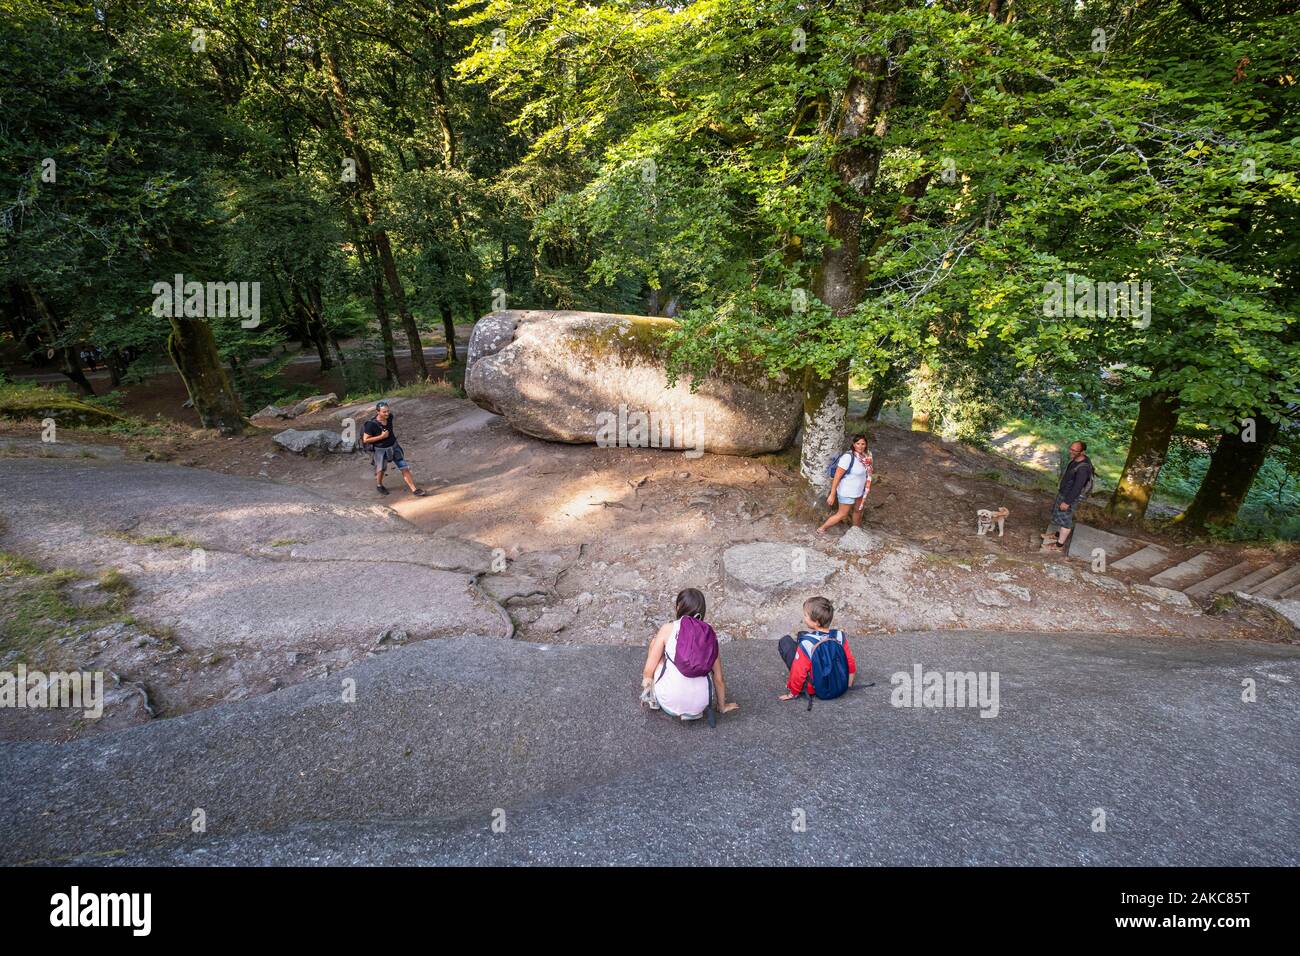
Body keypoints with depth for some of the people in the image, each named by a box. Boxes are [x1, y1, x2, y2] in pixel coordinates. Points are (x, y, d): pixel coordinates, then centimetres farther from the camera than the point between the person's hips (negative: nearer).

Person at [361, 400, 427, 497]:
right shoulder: (371, 424, -27)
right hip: (380, 450, -3)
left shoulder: (389, 417, -15)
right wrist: (381, 436, -27)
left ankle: (414, 490, 2)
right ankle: (379, 485, 50)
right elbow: (365, 440, -20)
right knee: (381, 469, 21)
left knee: (405, 468, -2)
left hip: (394, 446, 4)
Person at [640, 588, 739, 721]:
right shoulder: (710, 634, 5)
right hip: (698, 706, 2)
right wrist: (722, 707, 27)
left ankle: (653, 697, 22)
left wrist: (646, 684, 23)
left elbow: (648, 670, 0)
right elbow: (718, 678, 10)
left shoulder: (668, 629, -2)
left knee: (656, 642, 17)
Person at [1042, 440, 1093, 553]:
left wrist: (1067, 502, -22)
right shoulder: (1075, 459, -5)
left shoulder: (1083, 468, -33)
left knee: (1064, 518, 5)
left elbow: (1077, 487, -28)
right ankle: (1058, 534, 46)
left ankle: (1059, 545, 20)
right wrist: (1060, 487, 22)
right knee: (1058, 514, 25)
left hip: (1070, 496, -9)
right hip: (1063, 492, 9)